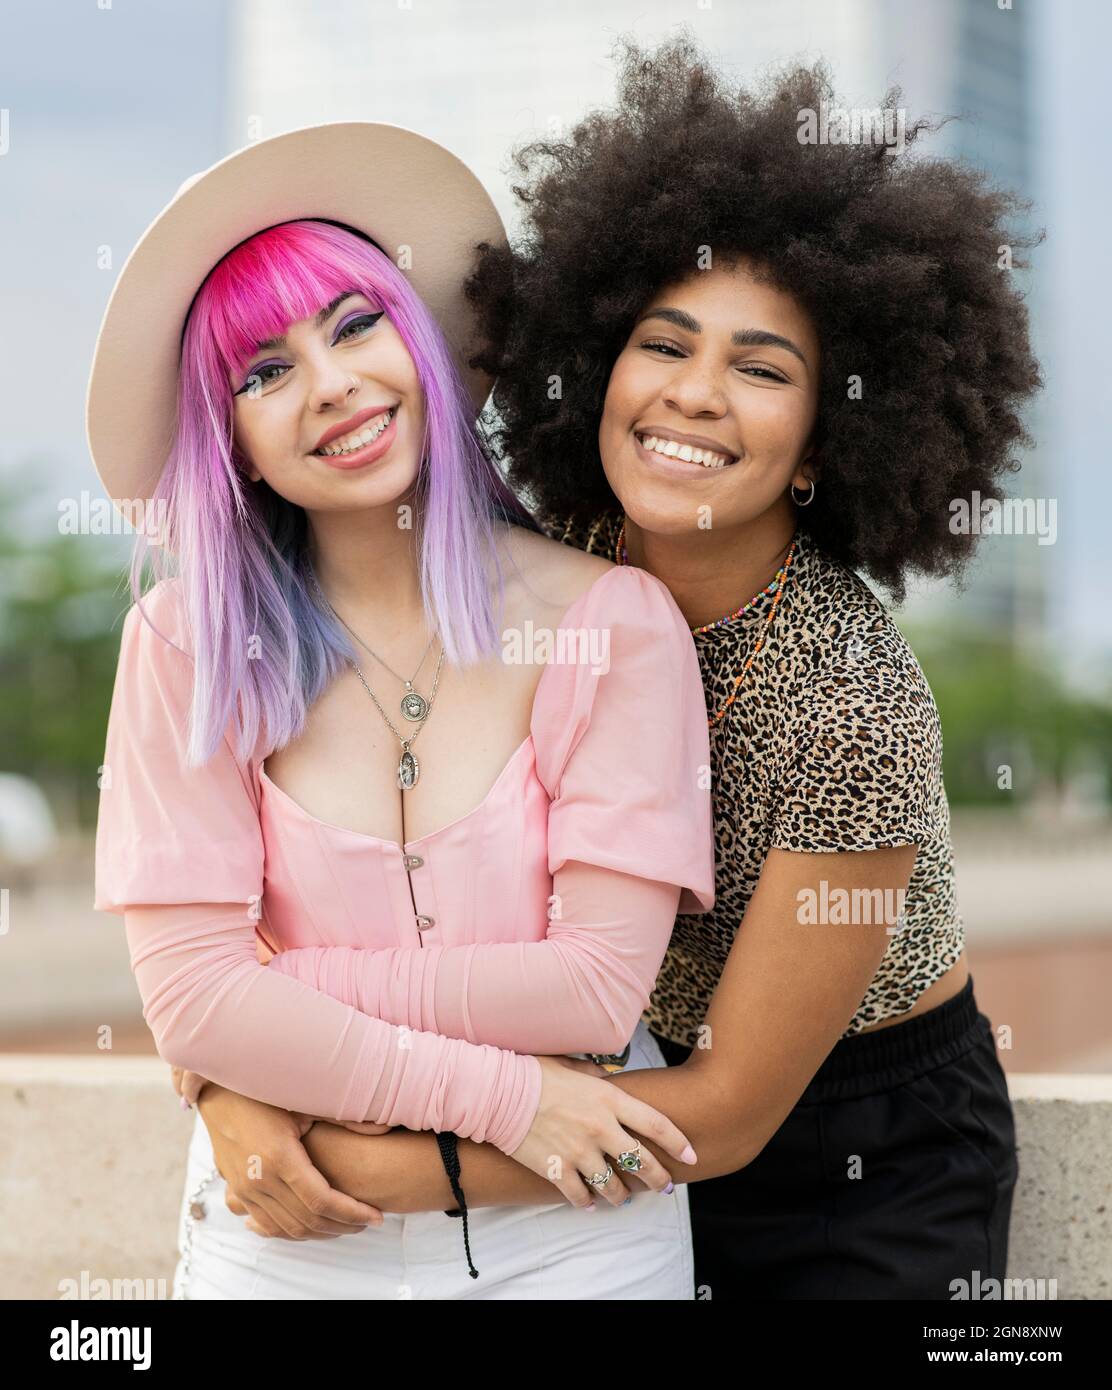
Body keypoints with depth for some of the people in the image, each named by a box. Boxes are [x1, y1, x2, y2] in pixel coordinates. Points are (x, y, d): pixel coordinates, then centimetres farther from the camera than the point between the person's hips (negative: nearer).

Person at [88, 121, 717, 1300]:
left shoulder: (611, 620, -11)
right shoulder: (188, 640, -7)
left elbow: (598, 989, -16)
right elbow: (189, 994, -13)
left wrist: (283, 988, -13)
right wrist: (497, 1094, -19)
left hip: (572, 1232, 0)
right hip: (286, 1234, 1)